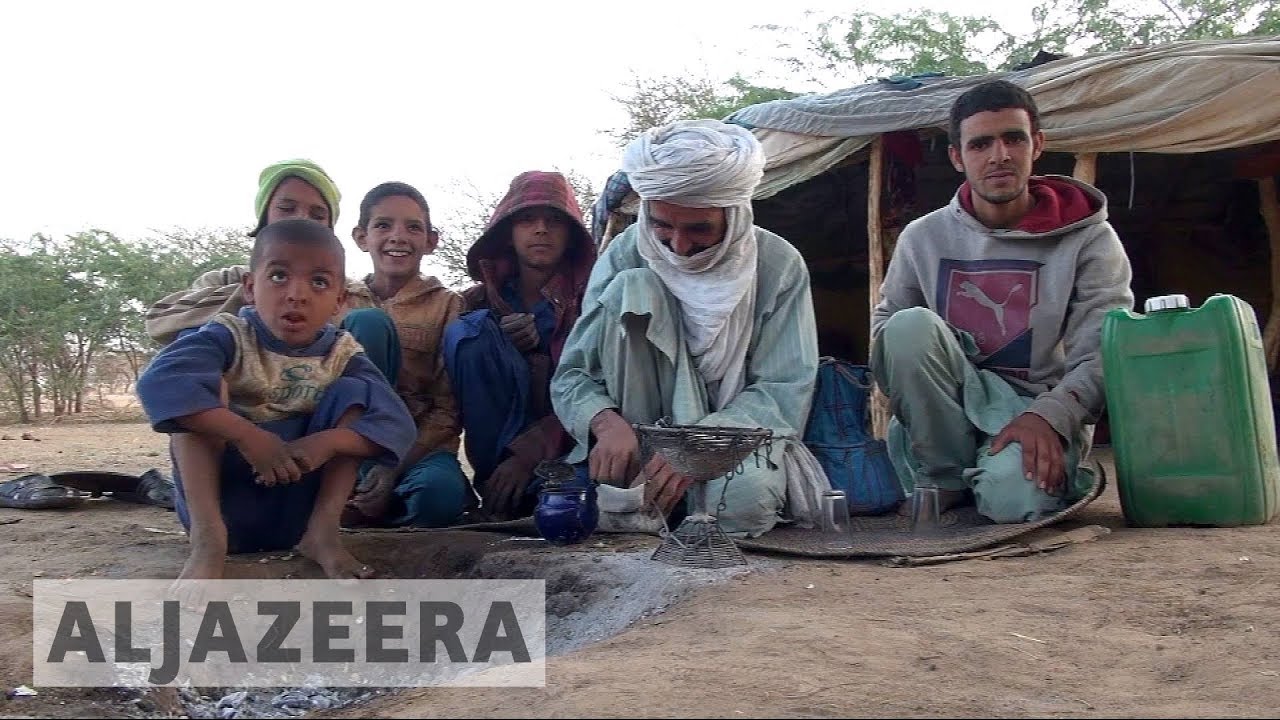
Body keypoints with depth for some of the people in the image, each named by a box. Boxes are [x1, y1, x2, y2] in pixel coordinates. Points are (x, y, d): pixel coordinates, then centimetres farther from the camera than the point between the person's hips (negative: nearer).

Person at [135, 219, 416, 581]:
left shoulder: (341, 354, -3)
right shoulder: (230, 337, -12)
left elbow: (398, 425, -16)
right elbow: (158, 382, -33)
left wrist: (325, 442, -33)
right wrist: (248, 437, -40)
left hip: (294, 512, 2)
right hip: (221, 505, -2)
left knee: (351, 391, -11)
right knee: (206, 381, -21)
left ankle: (322, 531, -19)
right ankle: (207, 535, -30)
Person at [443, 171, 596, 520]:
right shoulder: (480, 301, 9)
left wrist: (528, 452, -22)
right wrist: (502, 347, -14)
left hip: (567, 443, -4)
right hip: (498, 441, 4)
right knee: (466, 330, -18)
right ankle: (495, 482, -19)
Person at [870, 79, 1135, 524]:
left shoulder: (1088, 239, -1)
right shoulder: (923, 238, 6)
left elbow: (1105, 354, -8)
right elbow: (884, 328, 10)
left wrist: (1048, 416, -26)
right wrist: (911, 396, -11)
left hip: (1043, 410, -2)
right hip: (949, 412, 3)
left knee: (1014, 496, -37)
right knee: (910, 326, -27)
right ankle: (946, 483, -12)